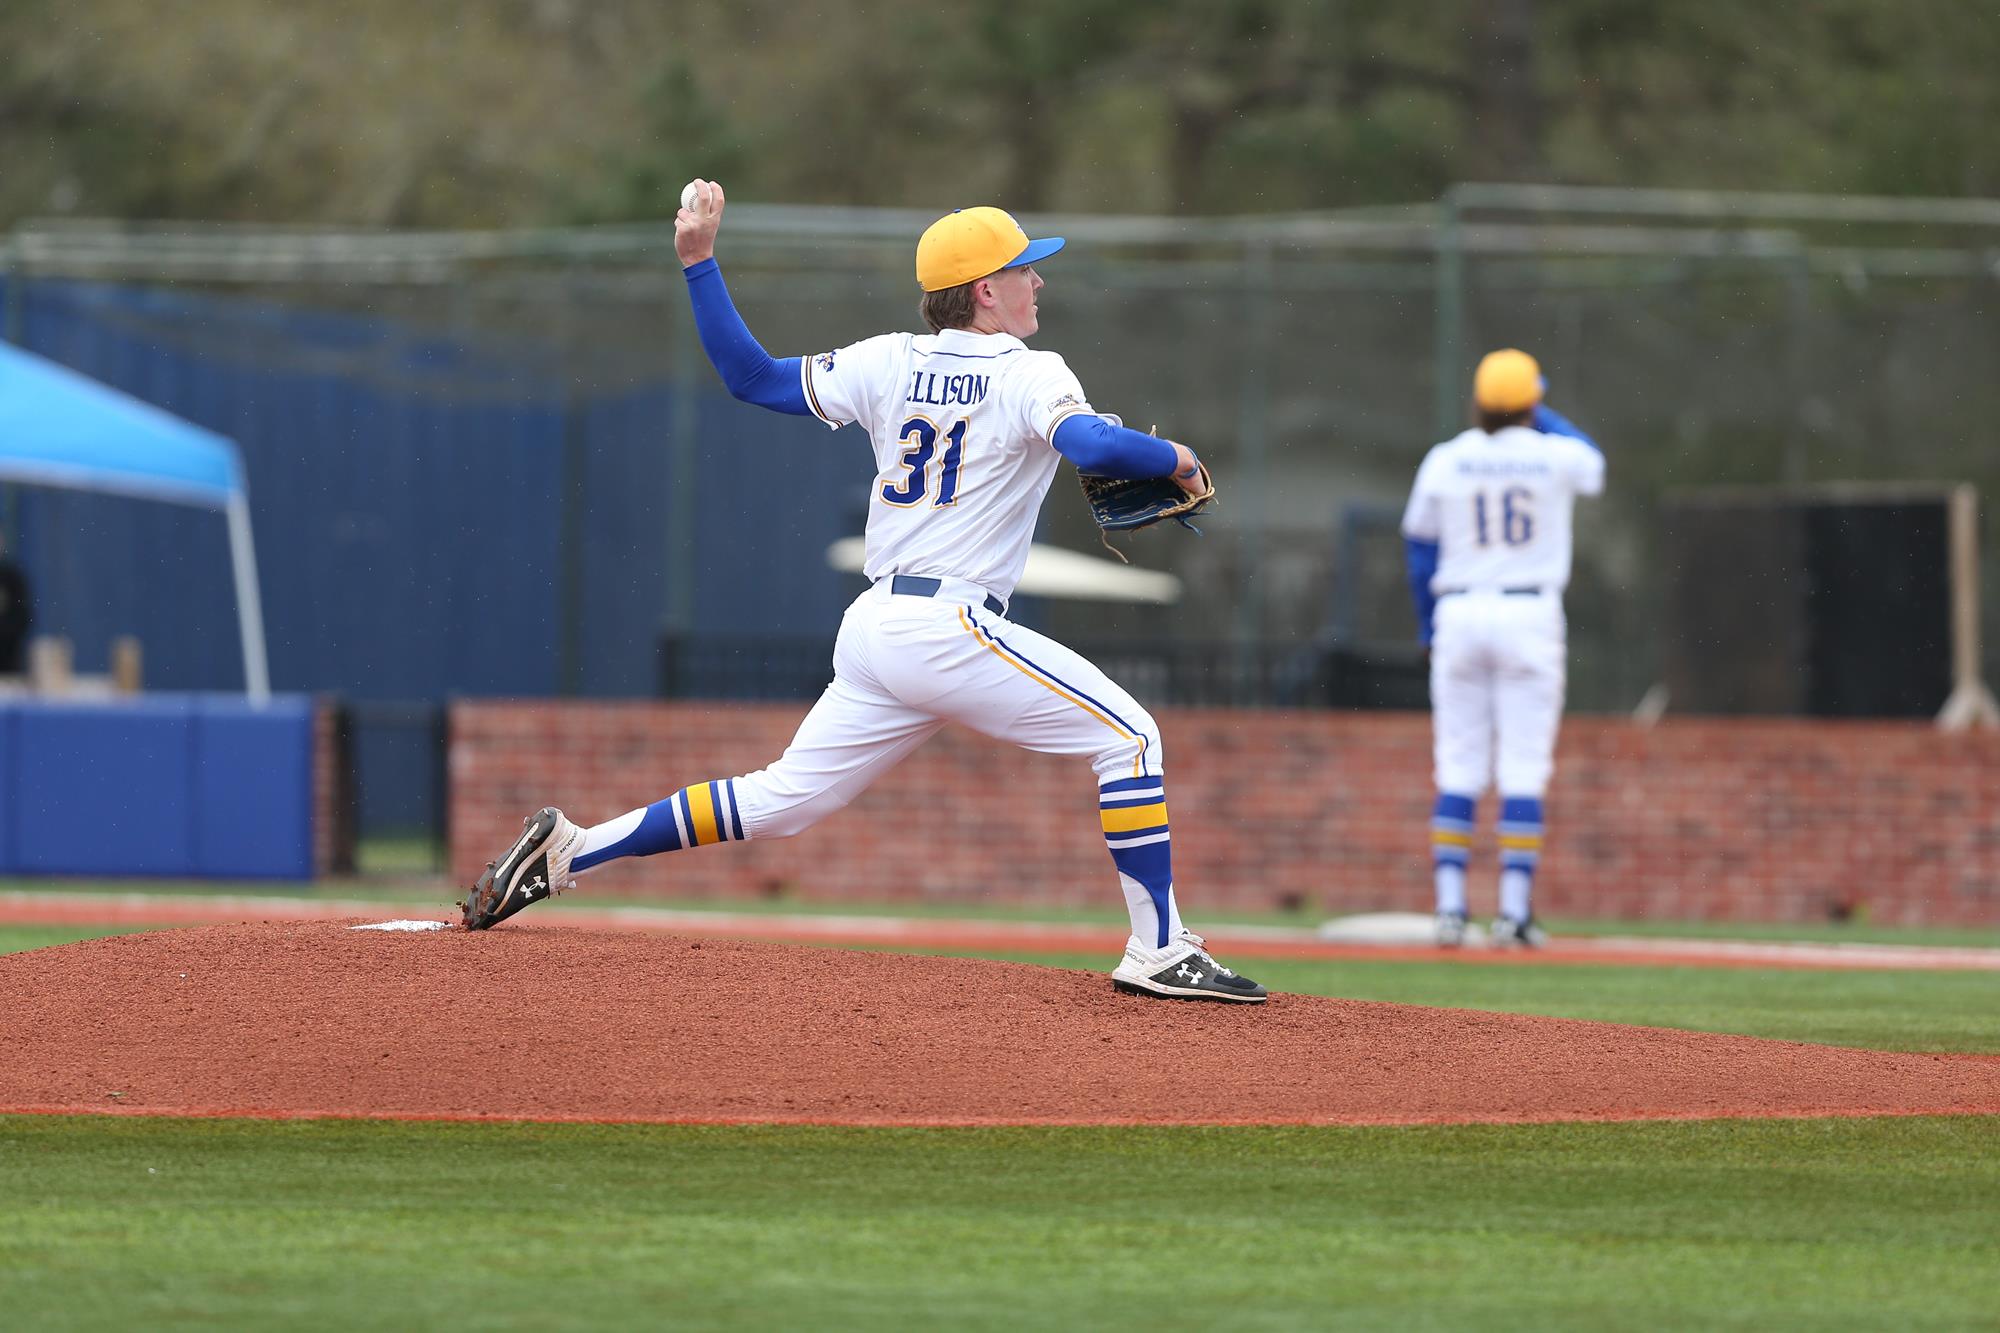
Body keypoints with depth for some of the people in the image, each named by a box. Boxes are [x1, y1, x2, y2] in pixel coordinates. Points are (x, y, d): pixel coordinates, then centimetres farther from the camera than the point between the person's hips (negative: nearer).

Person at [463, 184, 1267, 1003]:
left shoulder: (888, 364, 11)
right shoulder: (1029, 377, -7)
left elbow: (751, 376, 11)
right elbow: (1092, 446, -24)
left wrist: (700, 263, 15)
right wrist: (1174, 460, -6)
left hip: (872, 629, 7)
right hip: (950, 628, -7)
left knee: (784, 800, 15)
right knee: (1128, 734, -3)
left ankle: (571, 850, 12)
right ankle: (1158, 951, -9)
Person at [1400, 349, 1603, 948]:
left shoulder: (1443, 462, 2)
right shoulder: (1556, 456, -1)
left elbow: (1420, 554, 7)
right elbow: (1594, 464, 24)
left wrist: (1430, 633, 16)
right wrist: (1538, 415, 26)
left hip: (1459, 617, 1)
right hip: (1531, 617, -1)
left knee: (1458, 771, 5)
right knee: (1524, 770, 0)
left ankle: (1449, 909, -1)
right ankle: (1514, 912, -5)